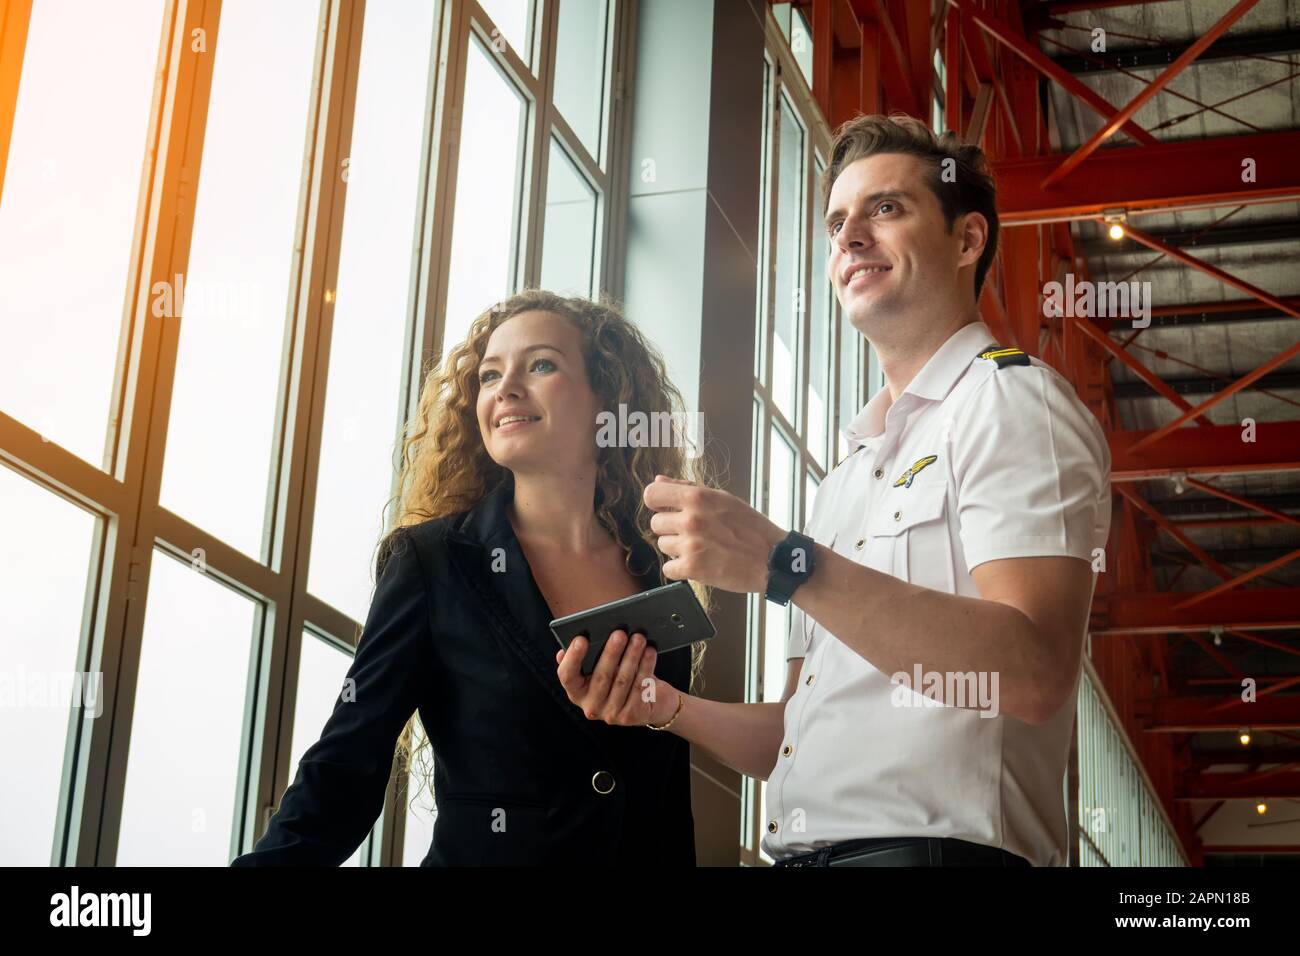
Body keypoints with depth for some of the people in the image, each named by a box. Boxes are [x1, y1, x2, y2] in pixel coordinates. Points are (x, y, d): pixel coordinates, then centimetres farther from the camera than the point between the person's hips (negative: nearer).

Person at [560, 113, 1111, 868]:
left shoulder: (1010, 400, -1)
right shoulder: (849, 476, 22)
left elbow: (1031, 671, -17)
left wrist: (786, 563, -19)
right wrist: (668, 709, 4)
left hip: (933, 843, -6)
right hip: (804, 849, 6)